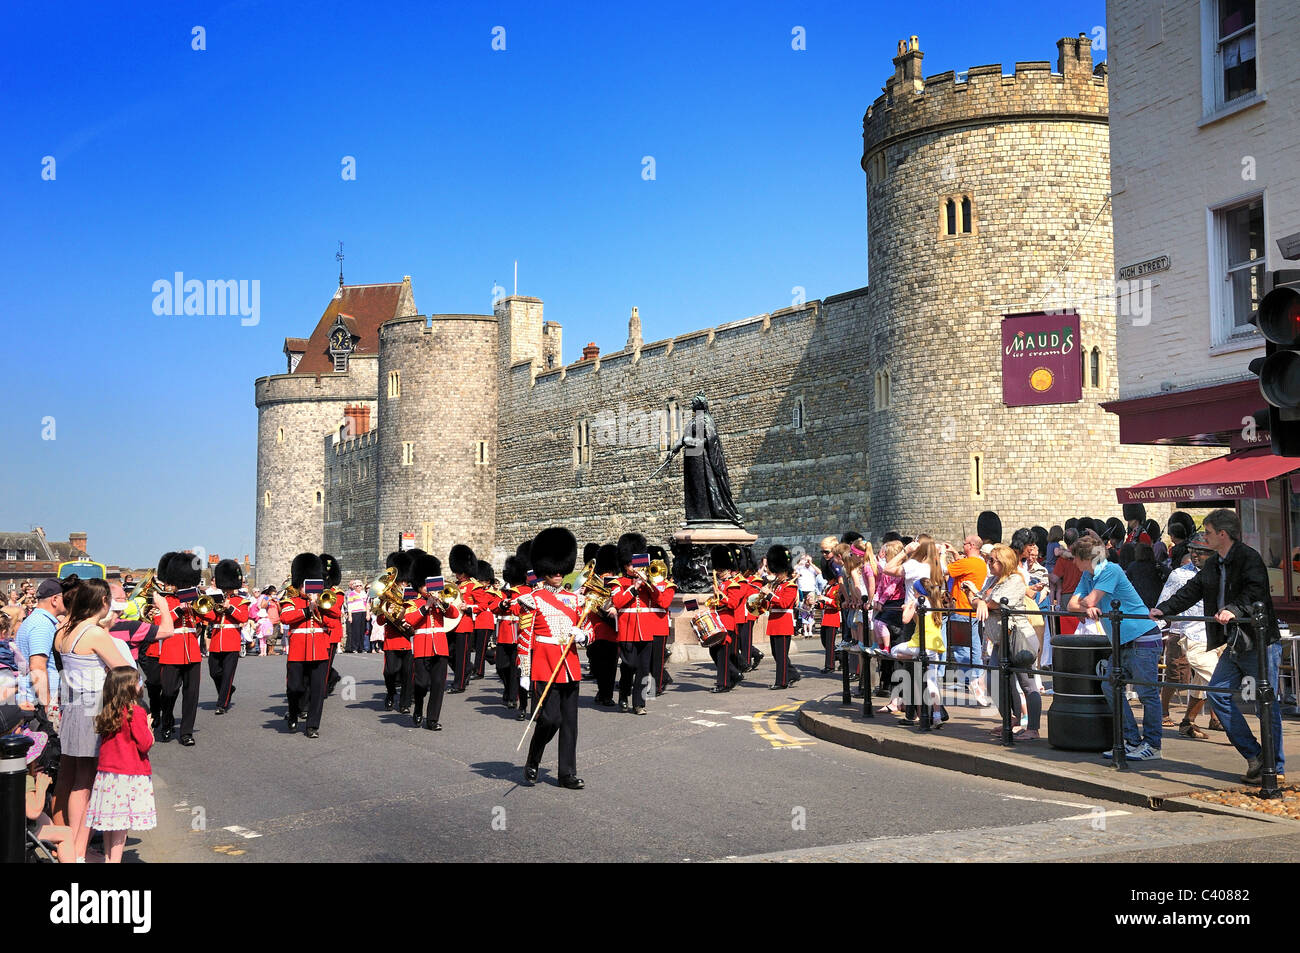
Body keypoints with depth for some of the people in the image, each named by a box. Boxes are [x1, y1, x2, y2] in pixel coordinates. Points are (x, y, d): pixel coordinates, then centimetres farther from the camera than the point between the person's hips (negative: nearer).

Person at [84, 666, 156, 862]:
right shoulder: (135, 712, -15)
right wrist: (148, 727, 4)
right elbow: (145, 744, -14)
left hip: (107, 773, 7)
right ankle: (115, 860, -2)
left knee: (110, 820, 14)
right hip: (130, 775, -7)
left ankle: (108, 858, 22)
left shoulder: (106, 713, 5)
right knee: (122, 823, -2)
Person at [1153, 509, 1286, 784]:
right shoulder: (1213, 564, 13)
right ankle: (1254, 755, 13)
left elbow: (1254, 593, -27)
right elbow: (1191, 591, 14)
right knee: (1218, 694, 5)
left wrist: (1234, 610, -41)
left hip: (1261, 643, -9)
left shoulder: (1250, 559, -13)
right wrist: (1163, 609, 5)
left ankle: (1275, 767, 7)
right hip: (1235, 645, 9)